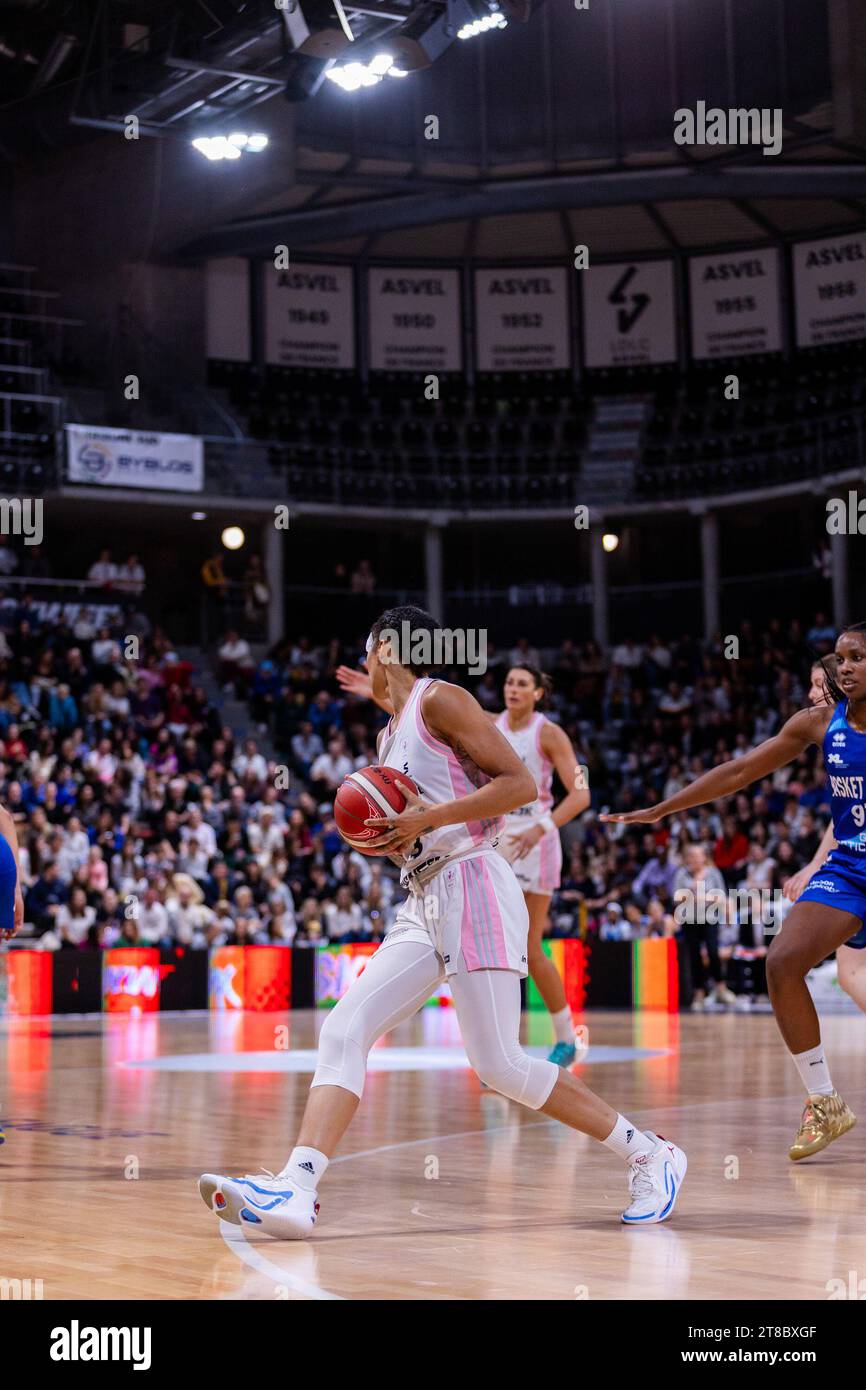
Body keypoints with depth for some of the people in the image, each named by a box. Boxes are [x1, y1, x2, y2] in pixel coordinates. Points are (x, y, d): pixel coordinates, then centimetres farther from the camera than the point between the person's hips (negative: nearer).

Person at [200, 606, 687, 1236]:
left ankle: (650, 1154, 1)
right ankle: (295, 1191, -17)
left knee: (499, 1062, -12)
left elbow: (522, 784, -11)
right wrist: (387, 837, 7)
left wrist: (428, 818, -17)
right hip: (425, 905, 9)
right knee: (343, 1030, -7)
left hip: (473, 888, -9)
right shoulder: (390, 735, 22)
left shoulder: (440, 699, -3)